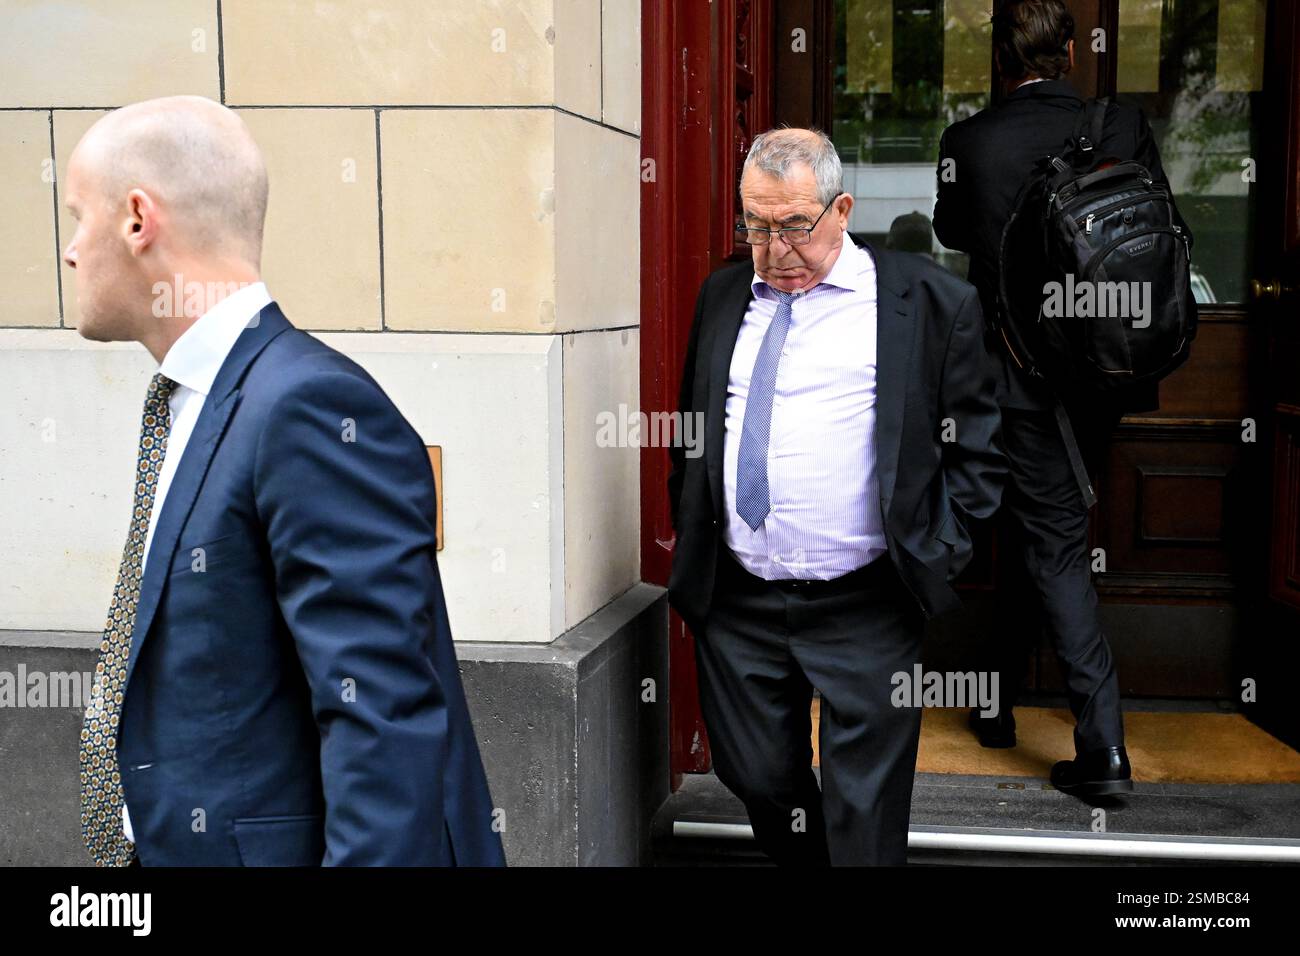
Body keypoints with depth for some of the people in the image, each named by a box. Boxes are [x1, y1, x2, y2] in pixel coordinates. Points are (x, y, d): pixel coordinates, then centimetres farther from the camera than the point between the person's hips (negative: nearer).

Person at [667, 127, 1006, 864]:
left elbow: (979, 442, 1)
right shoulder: (724, 295, 11)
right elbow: (692, 427, 20)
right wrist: (687, 527, 11)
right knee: (758, 778, 16)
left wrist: (940, 550, -5)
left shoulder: (930, 301, -3)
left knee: (864, 816, 4)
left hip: (865, 610, -4)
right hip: (735, 601, 4)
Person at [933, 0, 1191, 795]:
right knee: (1033, 534, 20)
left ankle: (1103, 746, -7)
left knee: (1055, 547, 0)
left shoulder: (968, 142, -9)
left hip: (1020, 373, -3)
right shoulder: (1124, 127, -5)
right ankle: (998, 702, 37)